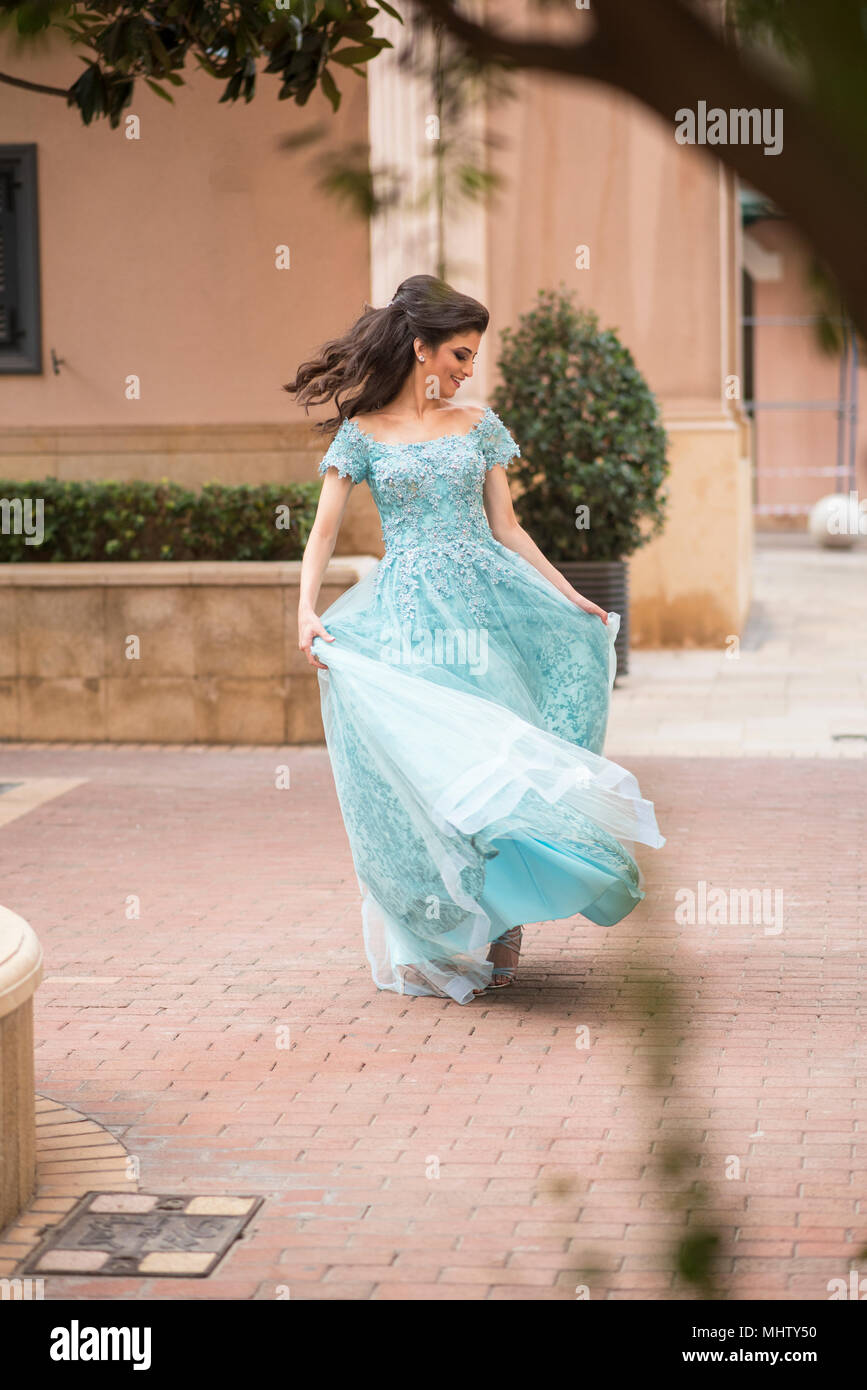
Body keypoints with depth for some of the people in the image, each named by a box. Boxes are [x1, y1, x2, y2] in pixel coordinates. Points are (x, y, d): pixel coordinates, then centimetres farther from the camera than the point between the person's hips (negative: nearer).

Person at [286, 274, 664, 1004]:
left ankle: (499, 928, 9)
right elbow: (324, 531, -1)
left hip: (486, 604, 3)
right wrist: (307, 610, -16)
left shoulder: (479, 425, 11)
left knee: (498, 762, -2)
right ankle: (442, 943, 6)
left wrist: (570, 597, 7)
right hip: (408, 615, -3)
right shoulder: (362, 432, 3)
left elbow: (507, 528, 13)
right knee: (425, 773, -5)